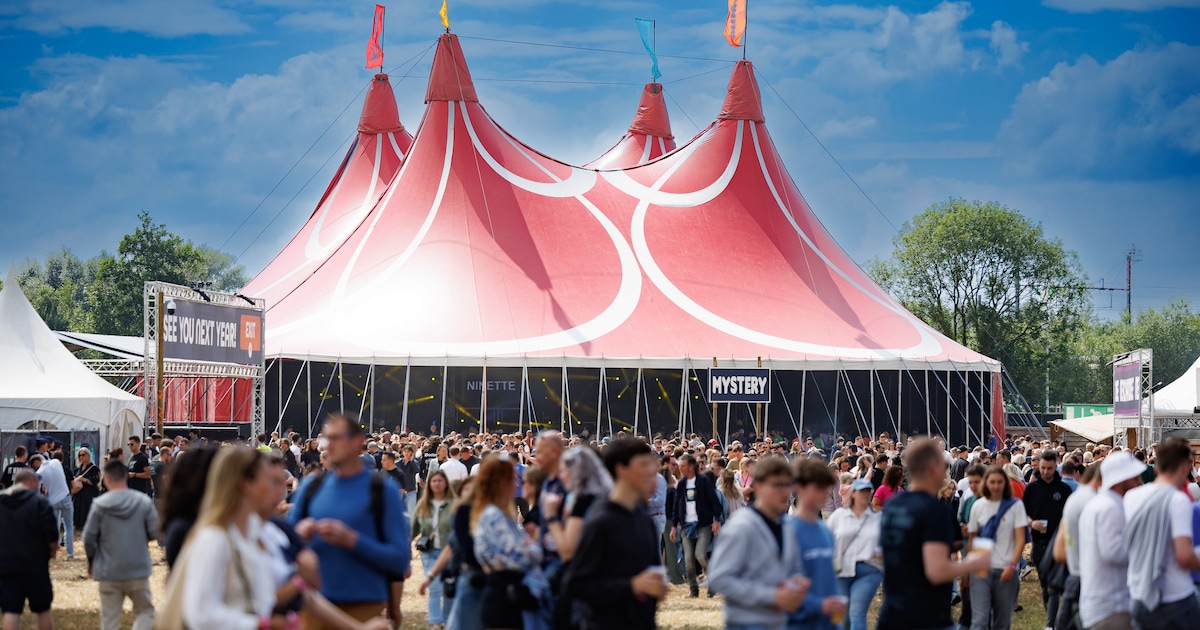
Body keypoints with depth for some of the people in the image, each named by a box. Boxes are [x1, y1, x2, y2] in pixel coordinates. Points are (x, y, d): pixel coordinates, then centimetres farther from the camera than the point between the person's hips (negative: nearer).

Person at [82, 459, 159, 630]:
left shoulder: (100, 505, -8)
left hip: (108, 572, 0)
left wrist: (92, 561, 14)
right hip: (138, 570, 0)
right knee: (145, 611, 14)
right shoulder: (144, 501, -7)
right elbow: (154, 531, -4)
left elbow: (89, 538, -5)